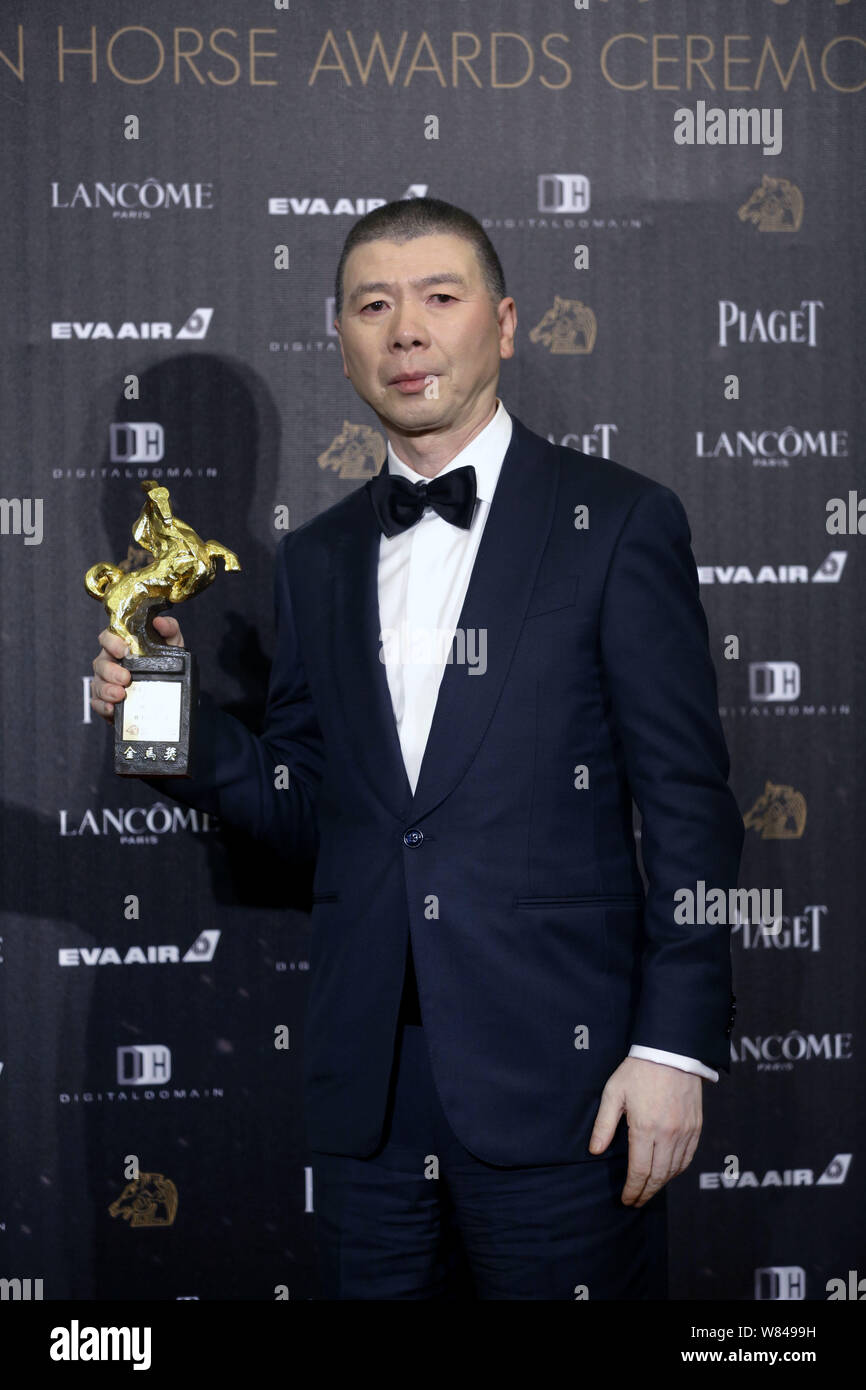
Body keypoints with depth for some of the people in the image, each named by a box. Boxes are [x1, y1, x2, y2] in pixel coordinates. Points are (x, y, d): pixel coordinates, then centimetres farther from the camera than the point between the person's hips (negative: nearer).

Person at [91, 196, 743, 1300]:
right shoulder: (315, 559, 13)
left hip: (554, 1079, -4)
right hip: (369, 1089, 4)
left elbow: (688, 803, -4)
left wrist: (675, 1044, -11)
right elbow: (307, 810, 14)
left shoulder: (617, 521, -1)